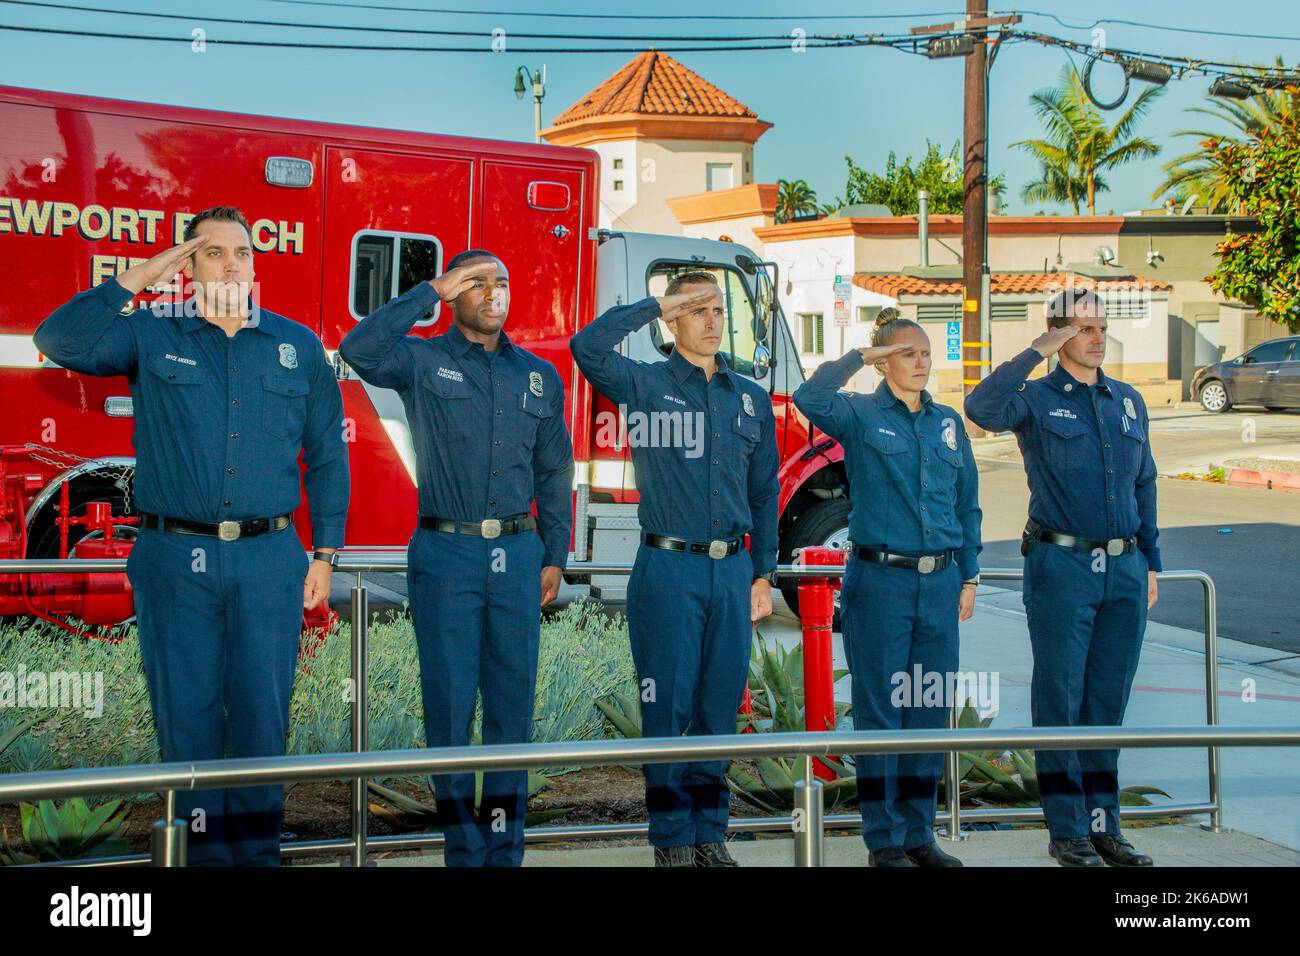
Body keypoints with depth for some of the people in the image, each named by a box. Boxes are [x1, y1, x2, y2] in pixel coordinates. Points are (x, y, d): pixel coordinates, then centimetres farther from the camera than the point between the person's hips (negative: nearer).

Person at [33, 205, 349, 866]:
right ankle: (203, 854, 14)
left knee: (262, 714, 4)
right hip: (175, 561, -1)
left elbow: (327, 455, 11)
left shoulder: (298, 346, 9)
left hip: (269, 562, 1)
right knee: (186, 716, 4)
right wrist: (137, 279, -7)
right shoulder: (151, 336, 5)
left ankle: (256, 851, 15)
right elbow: (60, 340, -10)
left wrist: (324, 554, 7)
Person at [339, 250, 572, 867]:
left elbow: (554, 470, 15)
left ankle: (505, 846, 16)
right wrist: (432, 291, -16)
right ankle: (463, 844, 10)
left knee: (513, 696, 6)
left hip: (517, 554, 3)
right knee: (449, 697, 0)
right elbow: (359, 349, -20)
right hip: (446, 554, -3)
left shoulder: (539, 375, 12)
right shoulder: (422, 362, 1)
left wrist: (553, 556, 10)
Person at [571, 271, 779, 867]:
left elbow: (763, 495, 16)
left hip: (732, 571, 4)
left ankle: (709, 832, 19)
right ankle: (672, 839, 9)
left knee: (720, 708, 9)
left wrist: (763, 574, 12)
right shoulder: (645, 385, 0)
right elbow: (587, 347, -20)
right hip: (668, 569, -4)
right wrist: (655, 306, -12)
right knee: (669, 708, 1)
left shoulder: (751, 400, 12)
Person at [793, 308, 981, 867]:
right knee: (880, 710, 0)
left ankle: (919, 833, 20)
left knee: (931, 710, 9)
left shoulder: (948, 423, 12)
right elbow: (810, 398, -24)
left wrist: (969, 577, 12)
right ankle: (884, 839, 8)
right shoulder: (860, 416, -2)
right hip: (879, 580, -5)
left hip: (940, 583, 5)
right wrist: (860, 356, -15)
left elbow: (968, 505, 16)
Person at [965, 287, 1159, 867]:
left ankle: (1104, 824, 17)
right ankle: (1067, 830, 8)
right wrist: (1036, 353, -18)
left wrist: (1149, 563, 16)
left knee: (1109, 700, 9)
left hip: (1124, 569, 5)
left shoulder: (1129, 402, 13)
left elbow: (1144, 485, 19)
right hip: (1062, 565, -5)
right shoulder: (1037, 399, -3)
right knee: (1060, 699, 0)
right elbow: (981, 407, -25)